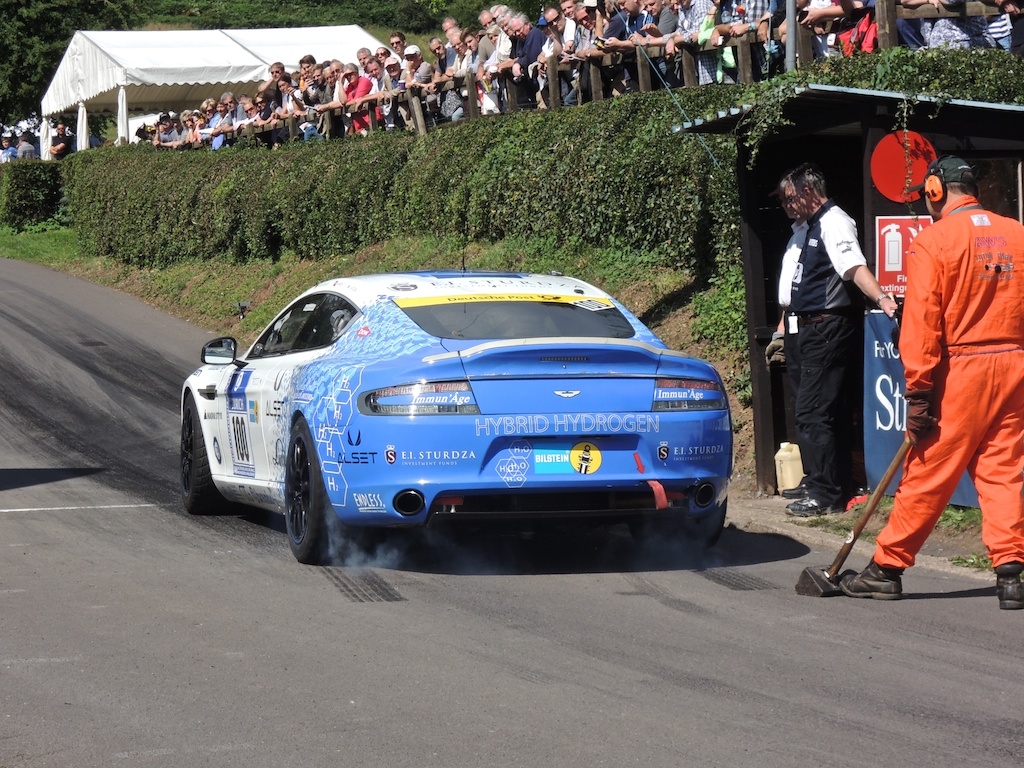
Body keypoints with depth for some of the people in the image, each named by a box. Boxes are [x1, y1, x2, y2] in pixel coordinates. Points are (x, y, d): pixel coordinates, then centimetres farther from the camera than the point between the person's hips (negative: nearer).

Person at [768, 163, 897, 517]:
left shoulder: (833, 222, -14)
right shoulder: (802, 228, 18)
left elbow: (855, 266, -29)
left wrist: (880, 298, -44)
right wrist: (784, 326, 26)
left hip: (825, 330, -10)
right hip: (801, 329, 10)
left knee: (813, 413, -12)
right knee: (805, 410, 16)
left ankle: (825, 495, -10)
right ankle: (814, 479, 26)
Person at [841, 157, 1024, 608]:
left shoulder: (934, 240, -7)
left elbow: (921, 323, -12)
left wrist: (918, 394, -11)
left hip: (960, 371, -4)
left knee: (928, 475, 3)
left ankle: (887, 567, 13)